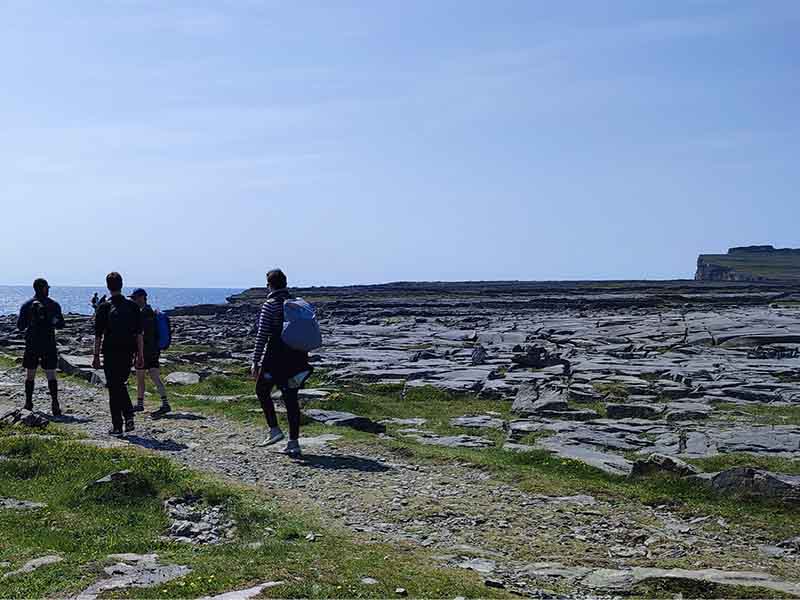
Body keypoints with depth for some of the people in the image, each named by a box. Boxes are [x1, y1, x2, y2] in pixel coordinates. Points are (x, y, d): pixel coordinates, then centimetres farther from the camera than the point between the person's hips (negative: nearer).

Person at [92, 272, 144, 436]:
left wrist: (96, 356, 1)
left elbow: (98, 335, -5)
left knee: (114, 388, 3)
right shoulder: (133, 306, 2)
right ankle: (129, 416, 5)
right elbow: (139, 333, 2)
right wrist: (140, 355, 6)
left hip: (110, 353, -3)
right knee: (121, 384, 20)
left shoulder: (104, 307, -6)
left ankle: (117, 426, 4)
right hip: (128, 352, 3)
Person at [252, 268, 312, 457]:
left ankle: (274, 430, 8)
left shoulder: (270, 305, -10)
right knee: (291, 398, 8)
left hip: (276, 356, -5)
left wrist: (255, 362, -8)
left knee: (262, 390, 16)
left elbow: (262, 335, -12)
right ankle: (293, 443, 6)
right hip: (297, 357, 6)